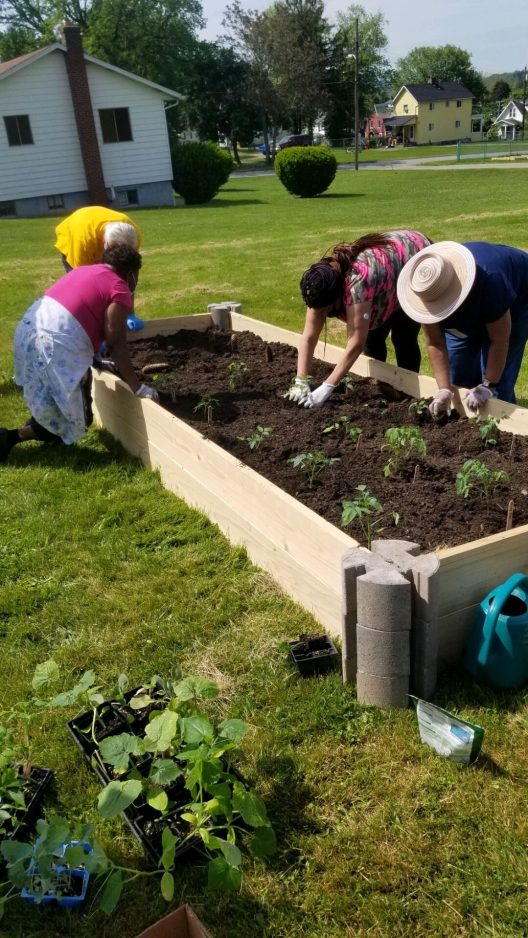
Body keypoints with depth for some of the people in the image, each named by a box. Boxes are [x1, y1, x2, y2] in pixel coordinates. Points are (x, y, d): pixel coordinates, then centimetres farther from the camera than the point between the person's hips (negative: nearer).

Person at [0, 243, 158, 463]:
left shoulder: (84, 270, 23)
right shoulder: (119, 290, -1)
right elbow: (116, 345, -7)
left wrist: (95, 359, 39)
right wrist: (138, 388, -3)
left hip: (28, 330, 9)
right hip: (55, 345, -9)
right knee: (80, 418, 6)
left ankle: (40, 421, 29)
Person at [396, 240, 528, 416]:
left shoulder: (489, 281, -44)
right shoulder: (425, 288, -31)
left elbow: (499, 341, -32)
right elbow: (434, 342, -22)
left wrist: (488, 386, -28)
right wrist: (445, 390, -26)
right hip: (472, 310, 5)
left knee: (499, 380, -15)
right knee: (457, 374, 2)